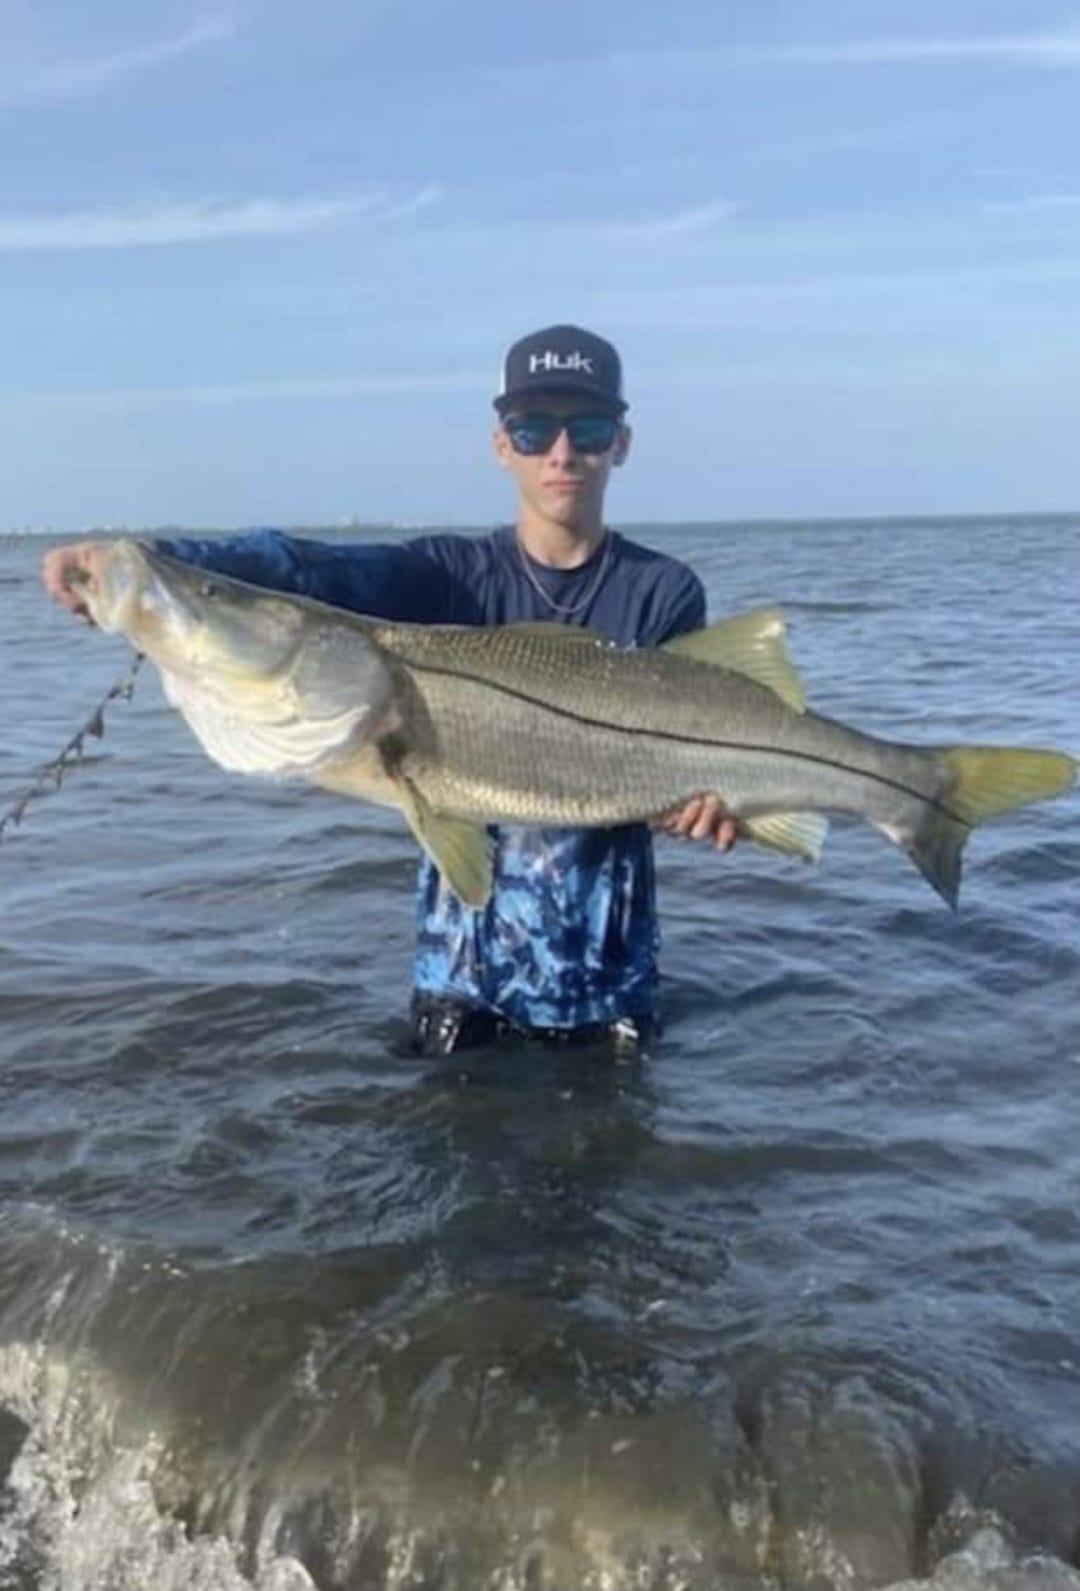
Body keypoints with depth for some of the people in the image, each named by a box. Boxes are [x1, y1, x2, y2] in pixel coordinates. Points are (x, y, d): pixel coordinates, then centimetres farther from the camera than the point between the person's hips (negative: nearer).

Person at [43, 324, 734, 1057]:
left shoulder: (665, 591, -3)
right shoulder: (453, 574, -4)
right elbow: (309, 566, -21)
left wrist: (699, 795, -32)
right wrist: (148, 564, -38)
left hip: (606, 954, 0)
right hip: (468, 949, 1)